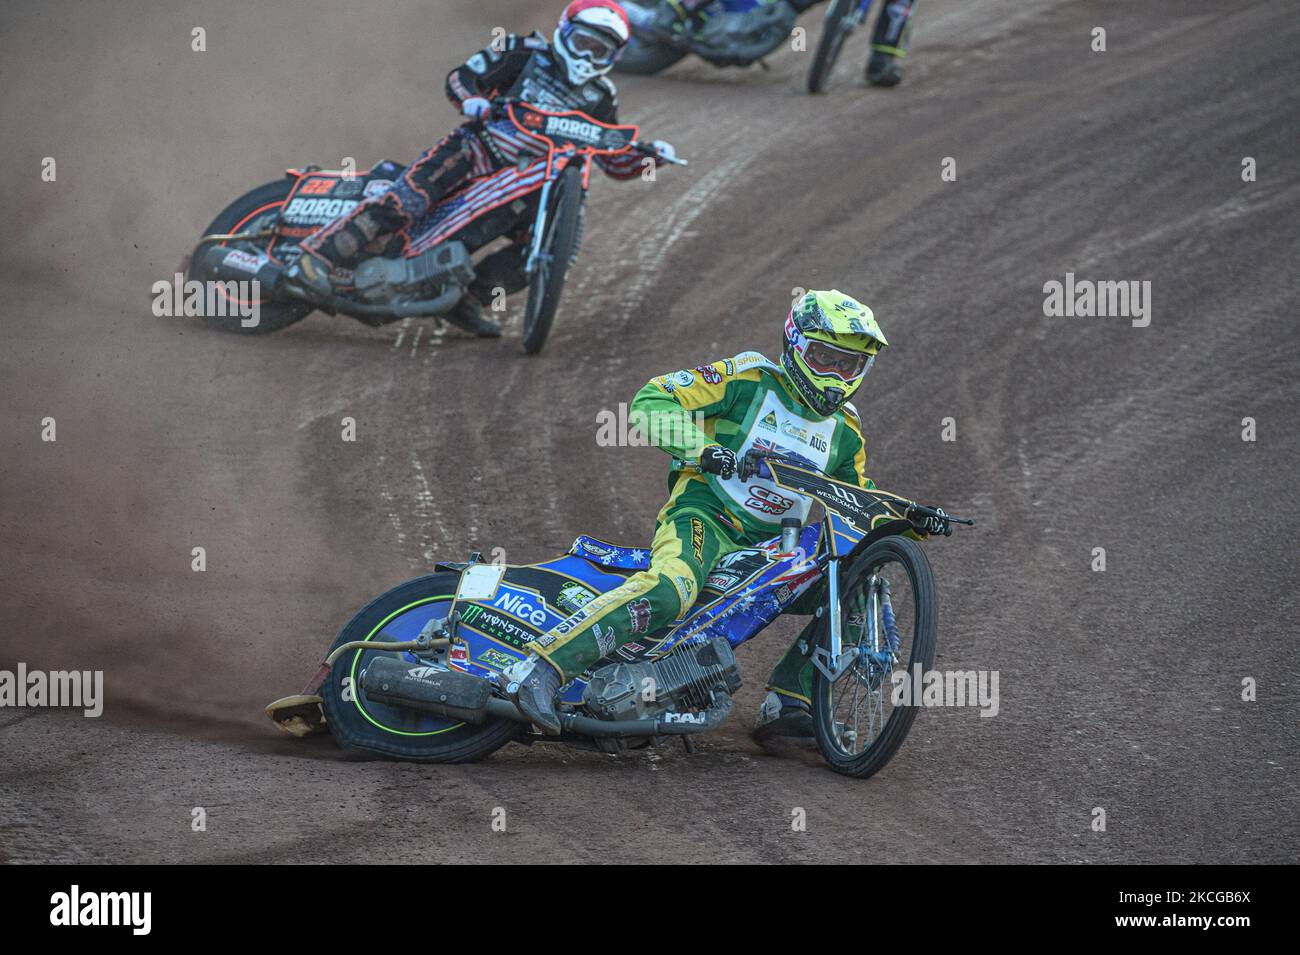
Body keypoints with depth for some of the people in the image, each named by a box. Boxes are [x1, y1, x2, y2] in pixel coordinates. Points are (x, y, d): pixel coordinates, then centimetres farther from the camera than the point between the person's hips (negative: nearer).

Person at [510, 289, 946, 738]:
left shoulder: (844, 431, 17)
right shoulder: (748, 379, -1)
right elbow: (649, 403, -7)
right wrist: (702, 448, -22)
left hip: (773, 545, 7)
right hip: (704, 515, -7)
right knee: (670, 589, -37)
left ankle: (786, 703, -1)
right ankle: (541, 670, -43)